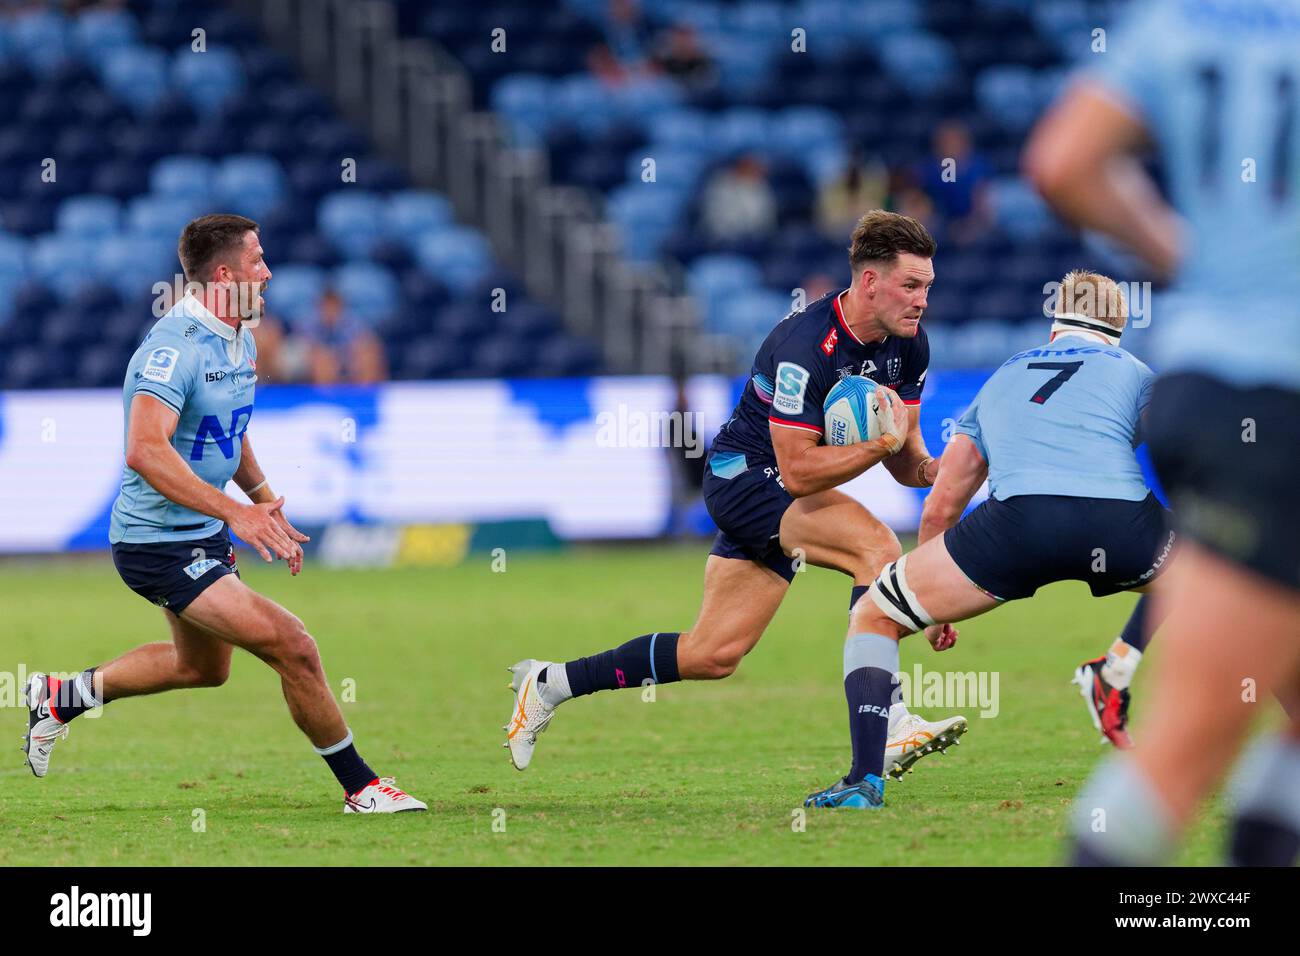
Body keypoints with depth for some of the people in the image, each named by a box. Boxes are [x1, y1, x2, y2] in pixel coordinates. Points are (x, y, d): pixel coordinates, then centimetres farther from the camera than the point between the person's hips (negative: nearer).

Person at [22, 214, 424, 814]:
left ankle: (63, 697, 42)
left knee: (203, 667, 29)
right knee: (293, 647, -16)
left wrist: (267, 505, 17)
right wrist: (236, 512, -44)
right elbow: (145, 451, -38)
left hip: (205, 536, 10)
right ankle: (360, 787, -4)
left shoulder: (240, 342, 6)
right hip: (159, 543, -10)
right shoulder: (174, 347, -25)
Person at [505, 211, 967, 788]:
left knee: (713, 655, 7)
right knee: (876, 546, -29)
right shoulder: (805, 345, -27)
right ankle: (885, 724, -32)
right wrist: (883, 443, -34)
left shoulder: (907, 345, -2)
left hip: (780, 497, 8)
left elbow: (903, 460, 3)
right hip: (745, 475, -8)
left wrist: (929, 468, -18)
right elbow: (797, 470, -28)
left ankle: (549, 685, 22)